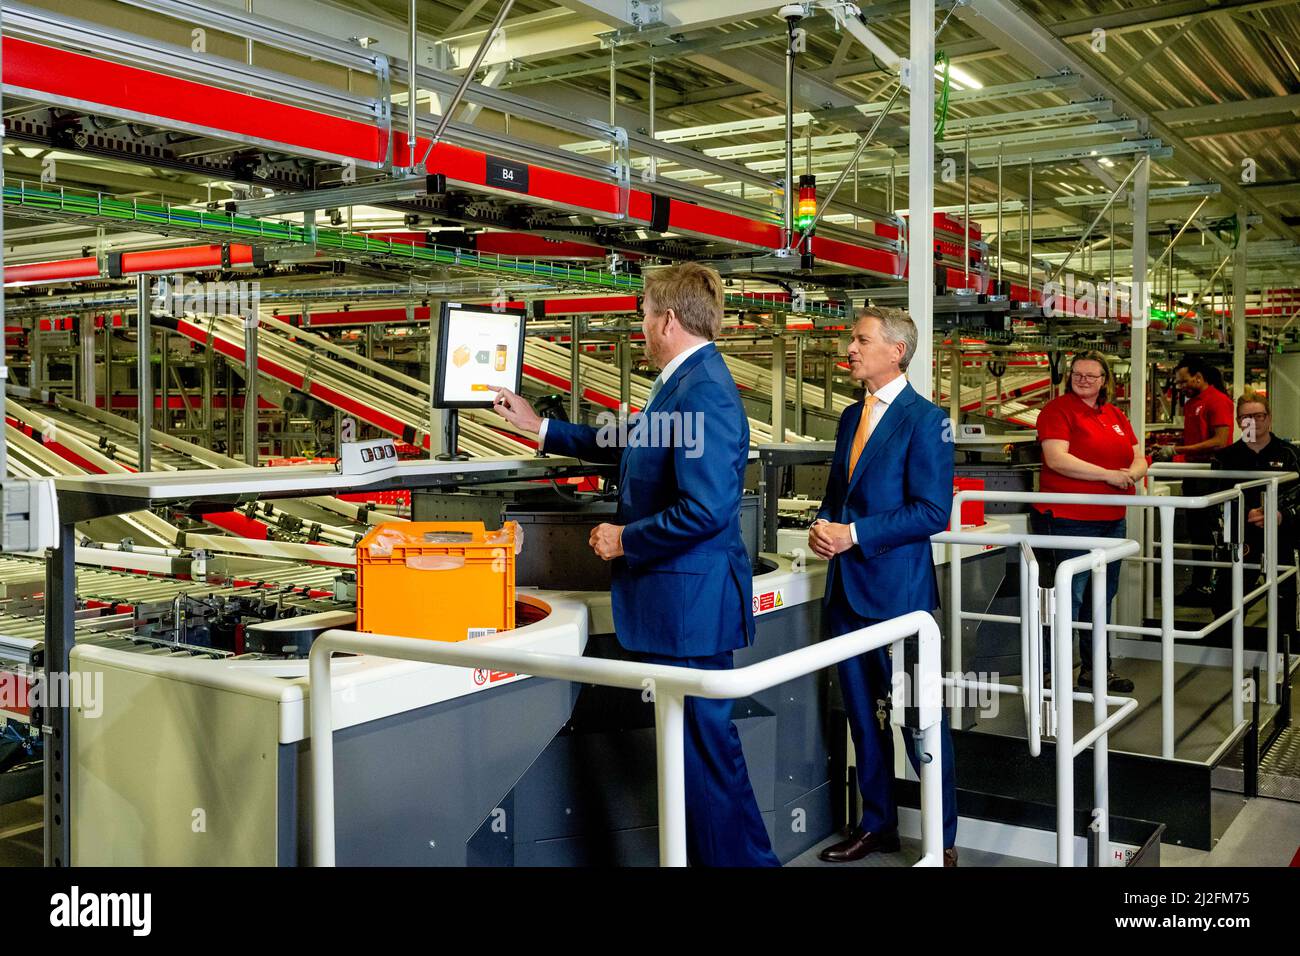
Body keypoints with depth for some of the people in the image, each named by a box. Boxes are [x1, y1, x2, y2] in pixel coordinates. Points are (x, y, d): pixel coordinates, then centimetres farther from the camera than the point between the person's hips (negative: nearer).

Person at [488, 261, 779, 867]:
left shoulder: (702, 391, -21)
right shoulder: (684, 383, 12)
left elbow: (705, 510, -28)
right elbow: (628, 445, 27)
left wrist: (626, 538, -14)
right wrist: (537, 427, 30)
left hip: (691, 600, -10)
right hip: (675, 599, 10)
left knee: (705, 744, 1)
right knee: (691, 742, 18)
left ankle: (741, 857, 15)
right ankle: (704, 853, 31)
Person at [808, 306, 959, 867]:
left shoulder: (924, 420, -11)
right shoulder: (852, 417, 13)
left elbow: (932, 511, -16)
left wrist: (853, 535, -18)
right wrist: (823, 526, -2)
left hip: (898, 589, -7)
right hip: (848, 588, 8)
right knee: (864, 715, 16)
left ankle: (943, 841, 17)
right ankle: (878, 825, 31)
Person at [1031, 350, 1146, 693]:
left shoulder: (1116, 415, 14)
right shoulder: (1057, 409, -7)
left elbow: (1139, 459, 16)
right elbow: (1057, 459, -20)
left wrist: (1131, 473, -8)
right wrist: (1109, 475, -20)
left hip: (1112, 520, 8)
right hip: (1069, 520, -8)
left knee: (1101, 597, 17)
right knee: (1069, 599, -6)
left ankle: (1095, 668, 30)